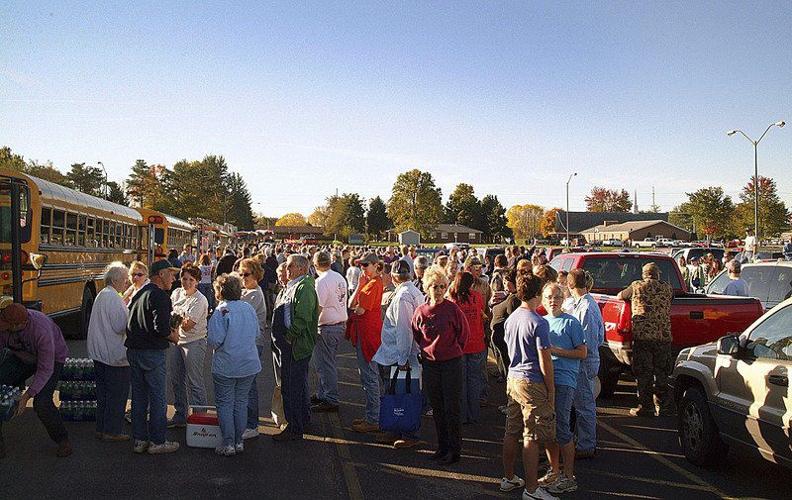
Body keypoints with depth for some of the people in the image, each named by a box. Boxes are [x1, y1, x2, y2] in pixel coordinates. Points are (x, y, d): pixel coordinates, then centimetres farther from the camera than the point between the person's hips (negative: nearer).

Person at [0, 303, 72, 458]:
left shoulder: (42, 331, -41)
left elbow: (45, 370, -34)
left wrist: (27, 396, -37)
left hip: (51, 358, -5)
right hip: (22, 357, 5)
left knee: (41, 403, -21)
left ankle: (62, 440, 5)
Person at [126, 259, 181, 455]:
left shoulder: (138, 293, 13)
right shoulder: (160, 297, -15)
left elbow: (132, 323, 15)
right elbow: (161, 328, -25)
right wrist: (174, 336, -4)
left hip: (133, 350, 9)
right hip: (152, 352, -8)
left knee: (139, 395, 14)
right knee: (157, 398, 2)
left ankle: (139, 440, 22)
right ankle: (157, 442, 9)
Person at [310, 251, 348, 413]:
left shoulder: (322, 281, -15)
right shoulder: (340, 278, 10)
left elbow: (318, 308, -20)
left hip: (328, 328, -9)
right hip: (341, 324, 9)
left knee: (325, 364, -1)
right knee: (324, 362, 18)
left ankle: (331, 401, 4)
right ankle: (322, 394, 26)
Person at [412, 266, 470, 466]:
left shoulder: (452, 308, -10)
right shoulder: (421, 311, 0)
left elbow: (464, 332, 1)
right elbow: (416, 334, 16)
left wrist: (454, 350, 5)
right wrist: (425, 350, 10)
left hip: (451, 363, -4)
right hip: (430, 364, 4)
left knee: (451, 408, 0)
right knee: (436, 408, 13)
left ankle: (454, 450, 11)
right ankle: (442, 447, 25)